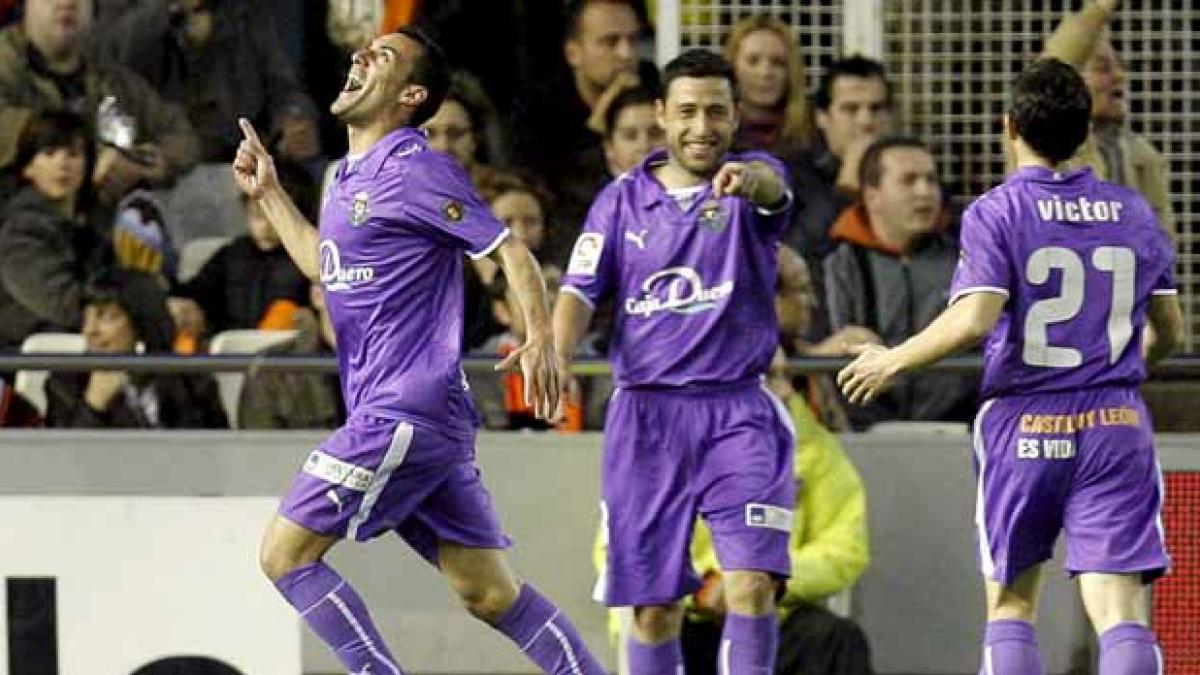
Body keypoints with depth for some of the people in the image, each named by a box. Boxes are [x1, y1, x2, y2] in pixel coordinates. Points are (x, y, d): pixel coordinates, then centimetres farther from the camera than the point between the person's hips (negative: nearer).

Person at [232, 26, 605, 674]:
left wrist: (540, 340, -28)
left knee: (285, 553, -8)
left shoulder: (417, 171, -9)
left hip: (404, 413, -9)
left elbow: (511, 252, -14)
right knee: (488, 592, 6)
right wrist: (268, 193, 32)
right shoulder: (349, 177, 18)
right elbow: (325, 265, 35)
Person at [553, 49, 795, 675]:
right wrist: (558, 352, -19)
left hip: (738, 412, -2)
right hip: (646, 413, 2)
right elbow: (581, 289, 3)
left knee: (752, 586, -16)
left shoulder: (749, 182, 2)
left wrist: (748, 179, -48)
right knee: (653, 603, 3)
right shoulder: (623, 200, 9)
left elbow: (771, 187, -22)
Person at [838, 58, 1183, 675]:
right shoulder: (1134, 214, 8)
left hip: (1022, 425, -2)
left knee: (1010, 606, 14)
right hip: (1115, 424, 2)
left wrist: (893, 361, -2)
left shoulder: (996, 213, -5)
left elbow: (973, 320, -17)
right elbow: (1170, 331, 16)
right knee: (1122, 616, -7)